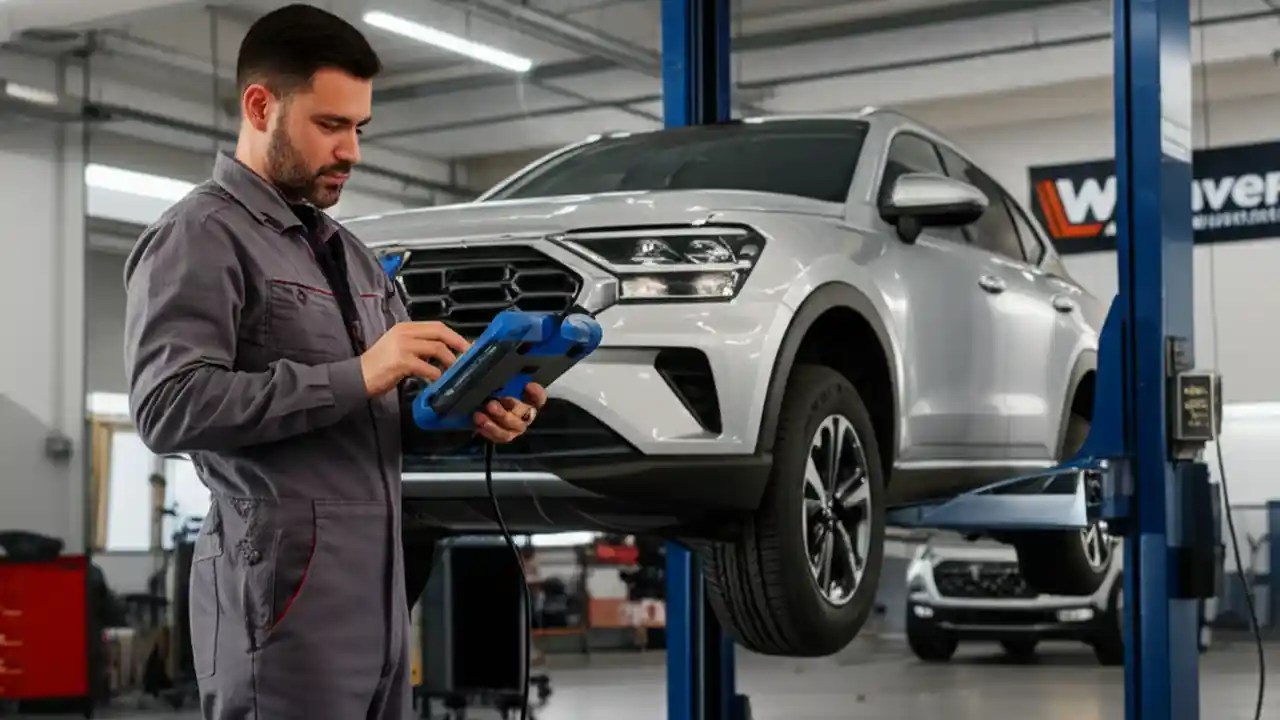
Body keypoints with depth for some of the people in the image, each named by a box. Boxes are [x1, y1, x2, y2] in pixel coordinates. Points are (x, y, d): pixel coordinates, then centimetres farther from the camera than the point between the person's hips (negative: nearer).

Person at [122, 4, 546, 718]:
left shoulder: (348, 251, 21)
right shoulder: (200, 237, -6)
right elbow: (169, 407, -20)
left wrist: (469, 411, 0)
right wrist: (355, 377, -22)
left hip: (379, 591, 8)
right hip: (285, 597, -8)